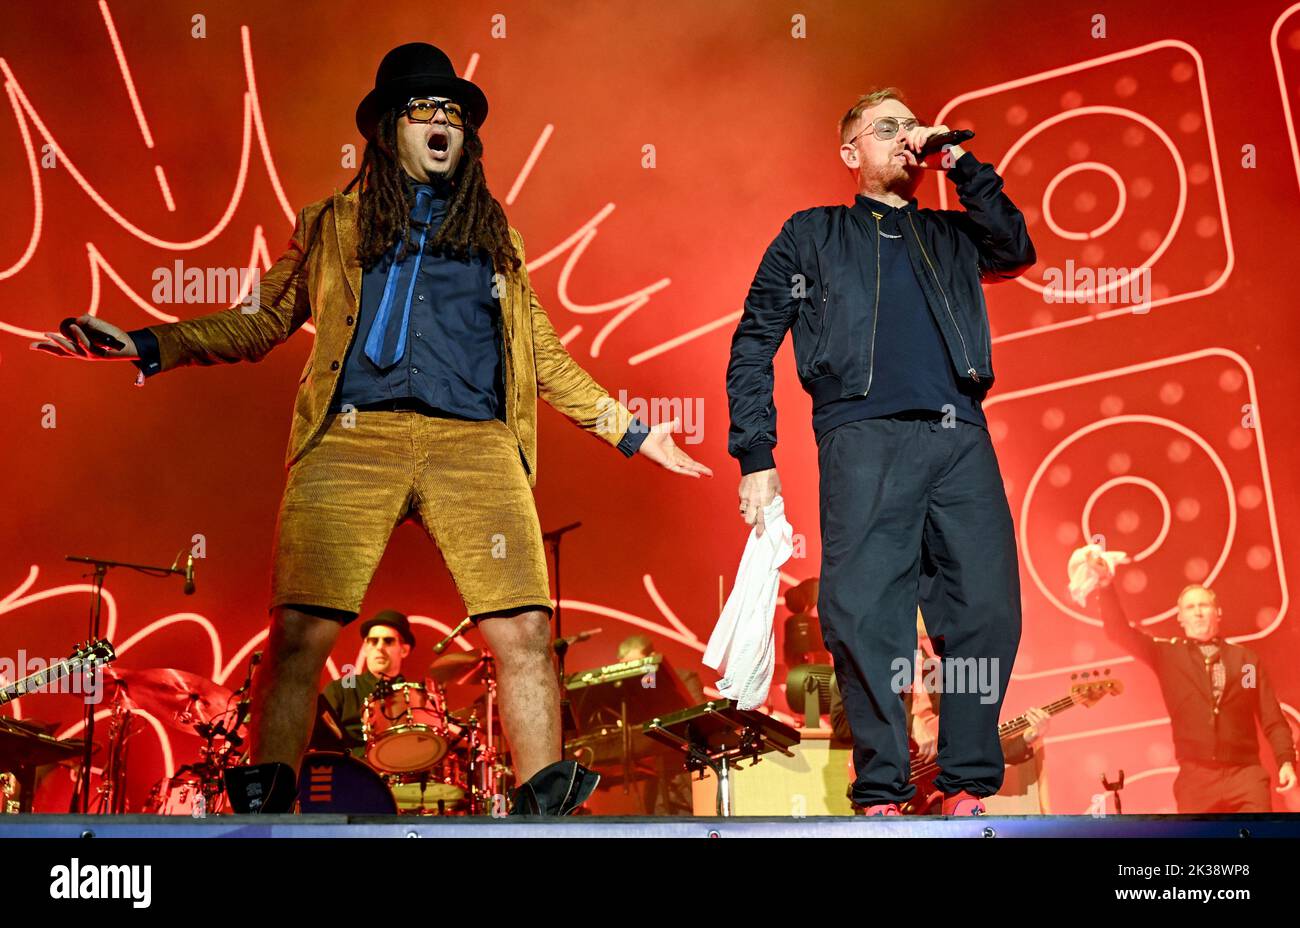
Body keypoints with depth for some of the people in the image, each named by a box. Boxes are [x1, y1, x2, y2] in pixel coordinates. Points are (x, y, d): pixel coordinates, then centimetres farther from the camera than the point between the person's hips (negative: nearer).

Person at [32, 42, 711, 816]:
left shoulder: (494, 236, 25)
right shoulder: (334, 227, 21)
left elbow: (545, 356, 28)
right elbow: (261, 322, 20)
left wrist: (630, 431, 25)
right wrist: (147, 345, 8)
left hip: (476, 443, 1)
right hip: (354, 436, -1)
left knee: (526, 631, -11)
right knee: (301, 630, -13)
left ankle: (545, 804, 0)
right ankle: (267, 799, -1)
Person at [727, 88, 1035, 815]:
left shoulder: (949, 235, 28)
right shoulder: (812, 235, 20)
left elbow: (1016, 250, 9)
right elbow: (754, 344, 13)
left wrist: (963, 164, 11)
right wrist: (755, 456, 2)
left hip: (961, 437, 3)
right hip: (866, 436, -3)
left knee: (989, 611, -5)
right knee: (864, 613, -12)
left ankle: (970, 786, 6)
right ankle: (882, 792, -1)